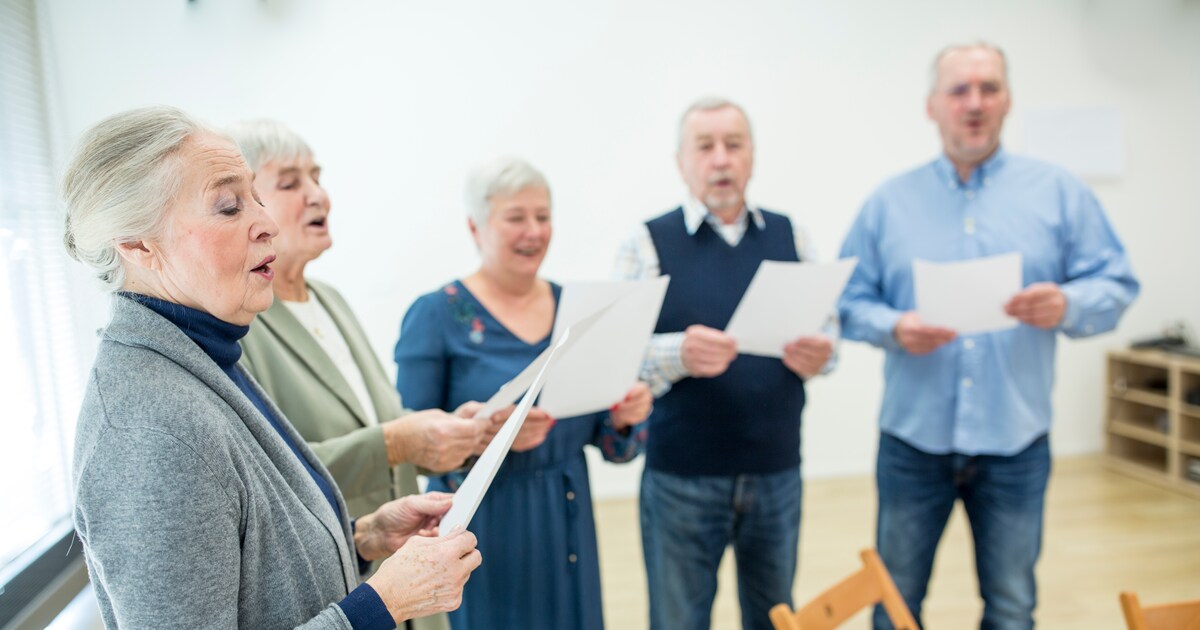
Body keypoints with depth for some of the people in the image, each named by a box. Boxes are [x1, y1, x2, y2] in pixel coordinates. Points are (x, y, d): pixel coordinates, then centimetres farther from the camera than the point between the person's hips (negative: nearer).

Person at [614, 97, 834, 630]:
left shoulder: (789, 235, 7)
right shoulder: (650, 242, -4)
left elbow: (827, 330, 9)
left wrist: (817, 354, -14)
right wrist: (679, 353, -29)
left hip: (777, 471, 3)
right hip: (682, 478, -3)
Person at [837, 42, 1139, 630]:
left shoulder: (1059, 192, 4)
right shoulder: (889, 201, 4)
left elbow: (1115, 286, 2)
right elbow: (850, 300, 1)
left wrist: (1066, 305, -19)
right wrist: (892, 328, -18)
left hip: (1015, 443, 1)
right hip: (913, 440, 0)